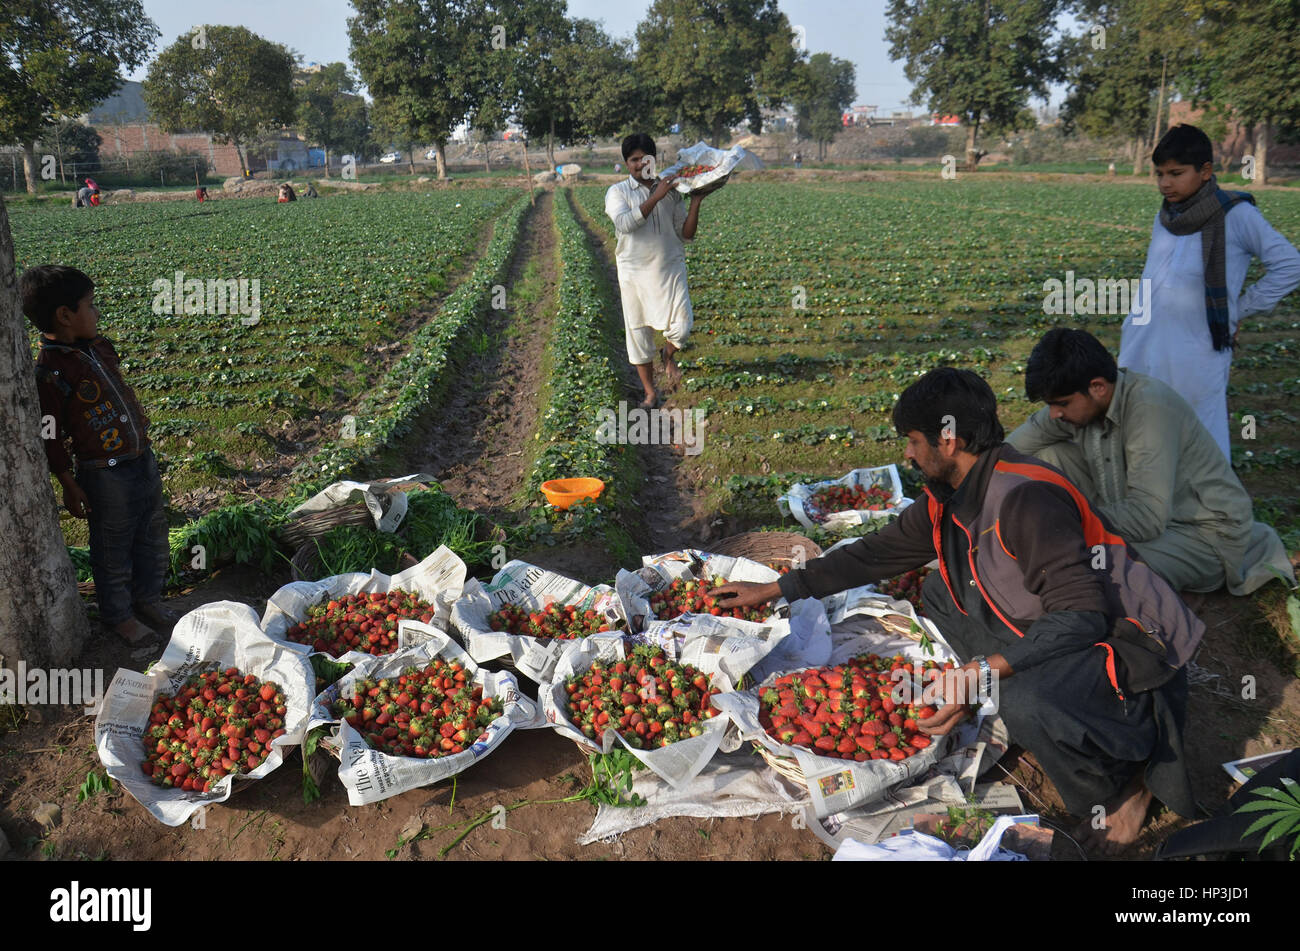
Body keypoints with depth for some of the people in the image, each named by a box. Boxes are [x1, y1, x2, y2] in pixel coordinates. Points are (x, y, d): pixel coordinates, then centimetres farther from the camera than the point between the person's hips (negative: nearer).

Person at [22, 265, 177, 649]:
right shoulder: (51, 371, -20)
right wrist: (69, 485, -12)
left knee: (153, 538, 20)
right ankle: (119, 616, 28)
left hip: (142, 460, 8)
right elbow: (51, 437, -15)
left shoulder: (100, 347, 4)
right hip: (105, 476, -8)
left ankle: (148, 599, 40)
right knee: (113, 549, 10)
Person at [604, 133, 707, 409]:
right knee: (639, 333, 6)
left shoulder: (671, 192, 6)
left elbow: (687, 234, 6)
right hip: (635, 272, -1)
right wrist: (655, 197, -23)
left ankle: (668, 356, 22)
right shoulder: (617, 192, 0)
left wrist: (695, 203, -8)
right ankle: (650, 392, 23)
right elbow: (625, 223, -21)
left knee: (681, 326, -14)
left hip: (670, 269, 1)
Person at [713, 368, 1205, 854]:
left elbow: (1081, 616, -30)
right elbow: (874, 553, 12)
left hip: (1131, 649, -9)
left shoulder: (1026, 497, -26)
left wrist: (983, 671, -39)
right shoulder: (950, 499, 2)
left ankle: (1122, 781, -3)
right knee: (939, 593, 9)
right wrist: (772, 590, 16)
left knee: (1027, 702, -37)